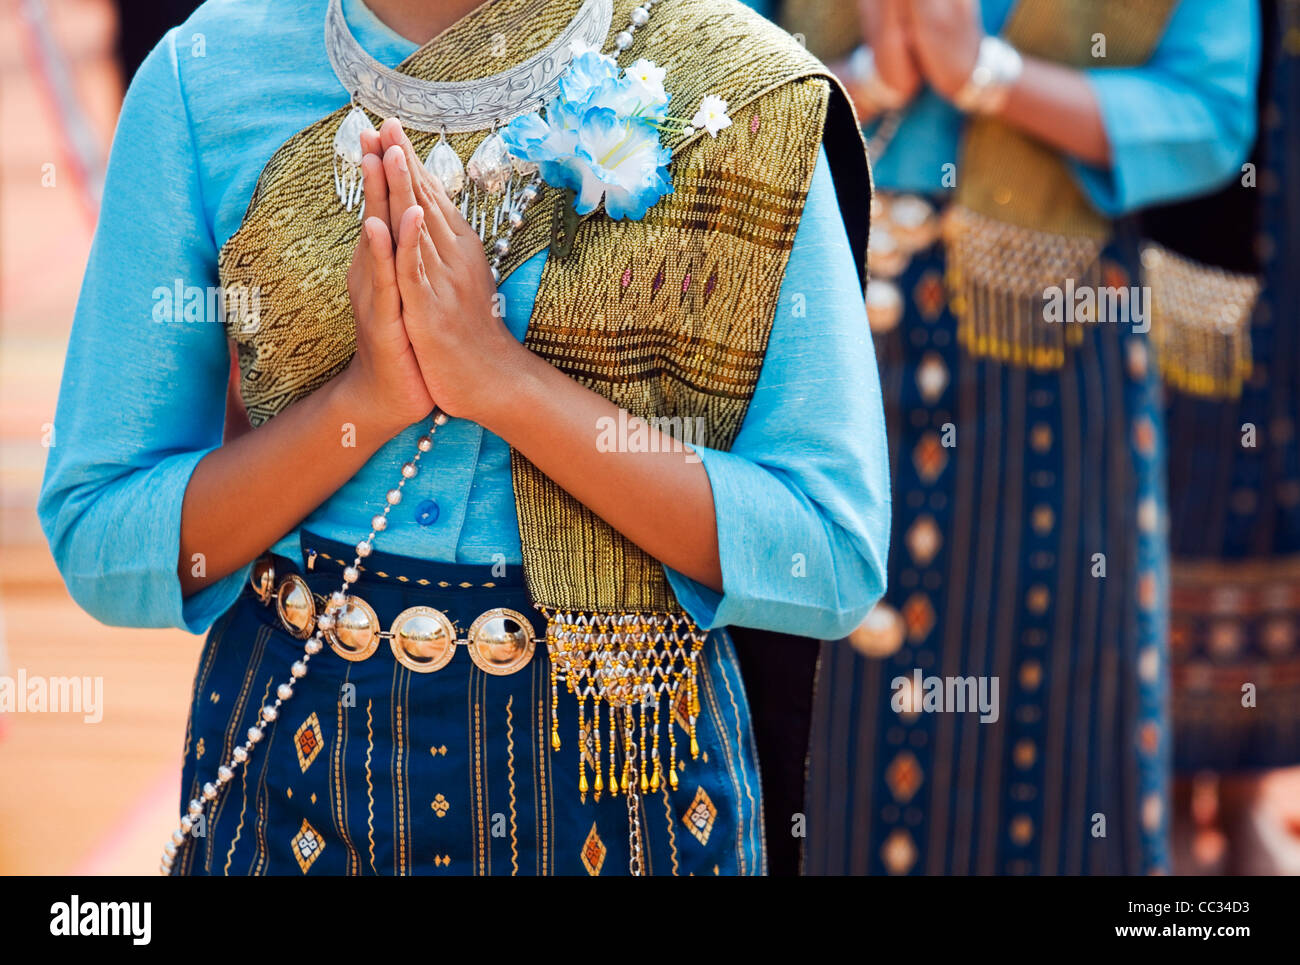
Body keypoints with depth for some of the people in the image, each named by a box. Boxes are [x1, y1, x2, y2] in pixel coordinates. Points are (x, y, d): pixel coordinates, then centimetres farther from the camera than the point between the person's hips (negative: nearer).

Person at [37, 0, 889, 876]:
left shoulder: (741, 88, -10)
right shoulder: (201, 79, -6)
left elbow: (838, 560, -17)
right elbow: (95, 546, -7)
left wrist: (503, 377, -24)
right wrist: (368, 395, -22)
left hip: (620, 773, -1)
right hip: (296, 766, 1)